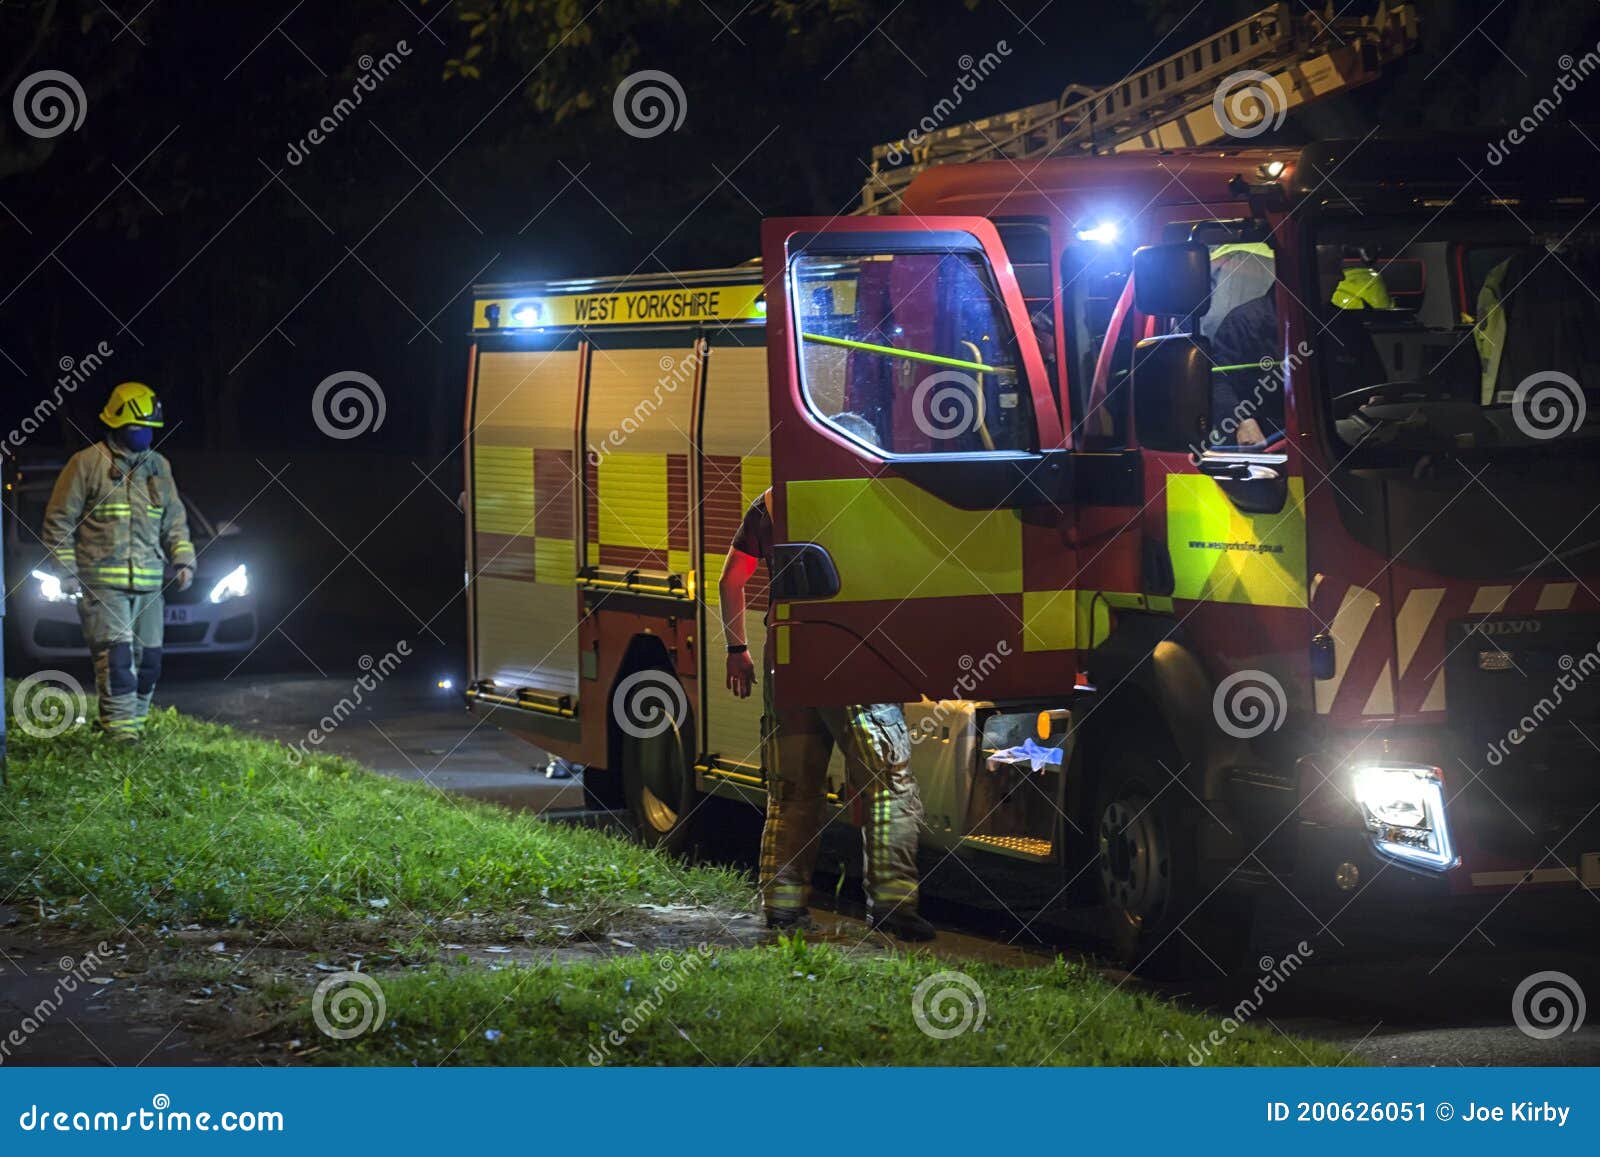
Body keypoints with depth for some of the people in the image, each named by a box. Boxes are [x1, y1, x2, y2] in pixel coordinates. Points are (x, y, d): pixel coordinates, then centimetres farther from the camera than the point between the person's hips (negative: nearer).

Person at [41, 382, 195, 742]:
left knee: (148, 658, 7)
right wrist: (66, 570, -8)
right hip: (101, 582, -6)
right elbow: (59, 520, -2)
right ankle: (120, 726, -16)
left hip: (148, 584, 6)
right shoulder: (87, 464, -4)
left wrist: (184, 560, 5)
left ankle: (134, 721, 19)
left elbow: (174, 520, 19)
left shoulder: (159, 467, 13)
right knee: (116, 654, -15)